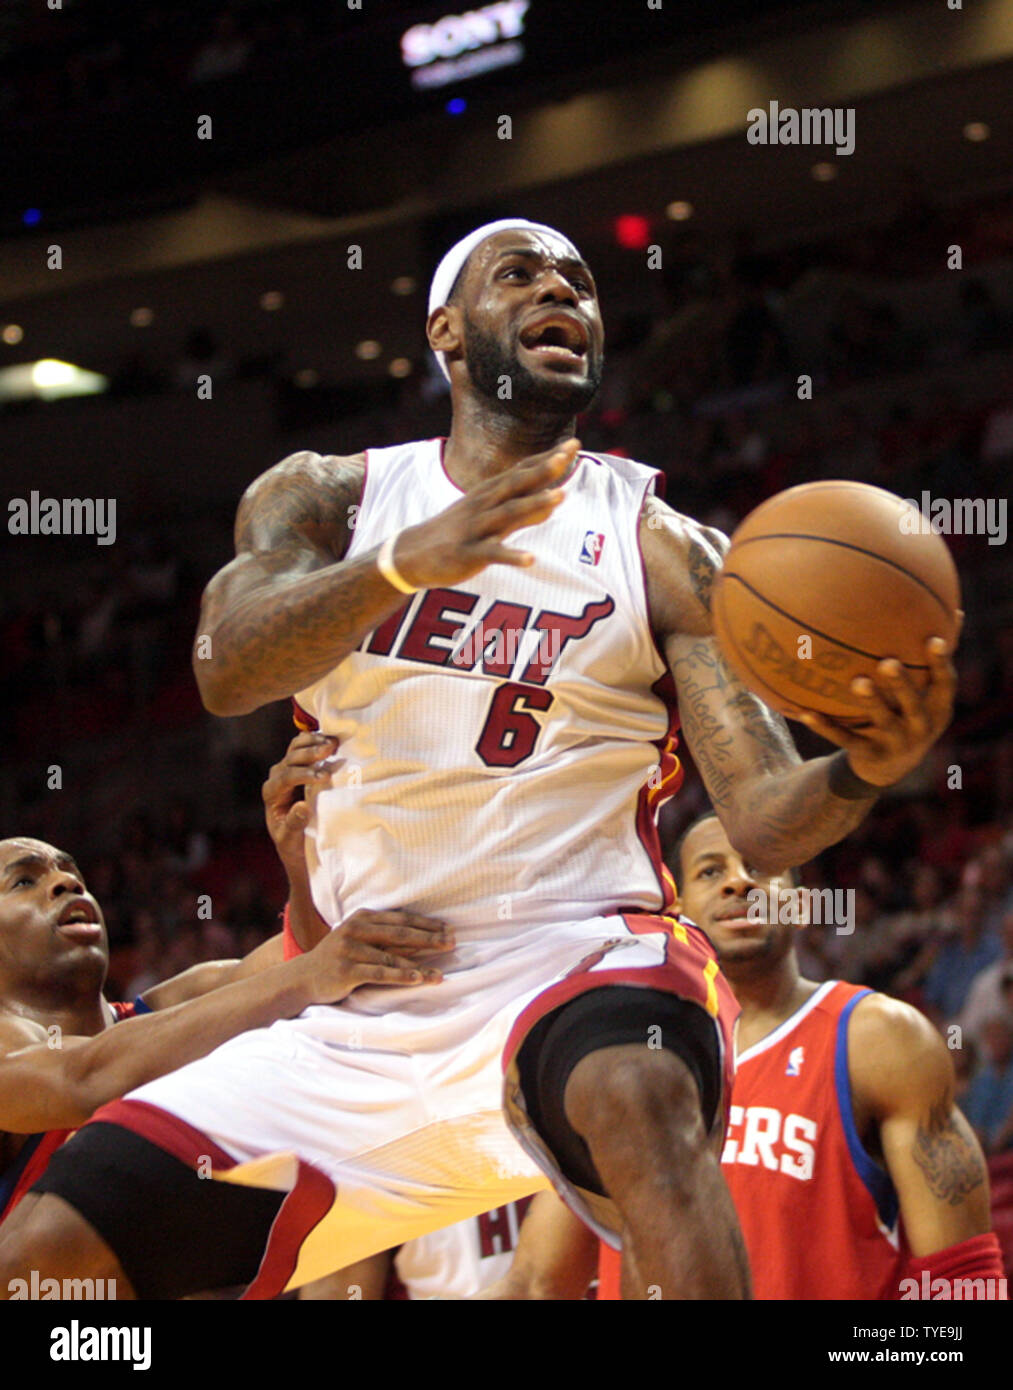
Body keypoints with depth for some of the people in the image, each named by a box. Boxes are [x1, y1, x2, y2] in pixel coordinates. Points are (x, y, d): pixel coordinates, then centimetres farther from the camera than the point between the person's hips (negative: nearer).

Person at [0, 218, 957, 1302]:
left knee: (640, 1096, -39)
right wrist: (405, 562, -33)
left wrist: (862, 770, -28)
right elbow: (227, 672, -13)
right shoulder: (325, 497, 7)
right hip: (360, 1018, 3)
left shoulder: (664, 551, 3)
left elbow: (761, 818, -4)